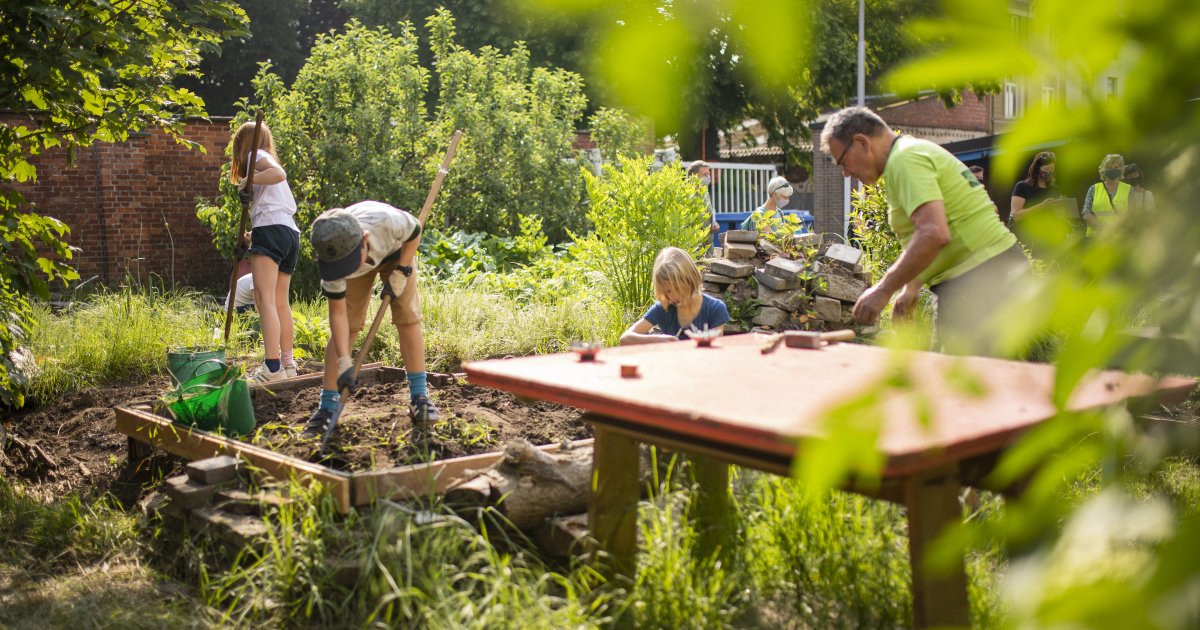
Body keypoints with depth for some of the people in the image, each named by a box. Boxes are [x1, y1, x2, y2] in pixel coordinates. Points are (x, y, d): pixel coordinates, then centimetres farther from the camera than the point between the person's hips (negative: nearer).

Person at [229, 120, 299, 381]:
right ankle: (287, 362, 16)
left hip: (270, 228, -10)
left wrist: (247, 181, -10)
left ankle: (272, 366, -24)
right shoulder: (268, 158, 31)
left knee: (264, 298, -16)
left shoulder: (256, 154, 5)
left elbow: (279, 174, -18)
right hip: (291, 232, 10)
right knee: (281, 302, 13)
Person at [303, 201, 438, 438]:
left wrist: (401, 272, -21)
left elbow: (415, 232, -20)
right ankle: (327, 405, -2)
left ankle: (419, 396, -4)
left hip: (396, 250, 0)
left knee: (408, 320, -11)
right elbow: (337, 313, -27)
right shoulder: (332, 257, -38)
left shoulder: (388, 221, -46)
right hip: (360, 262, 0)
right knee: (345, 327, -8)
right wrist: (344, 361, -31)